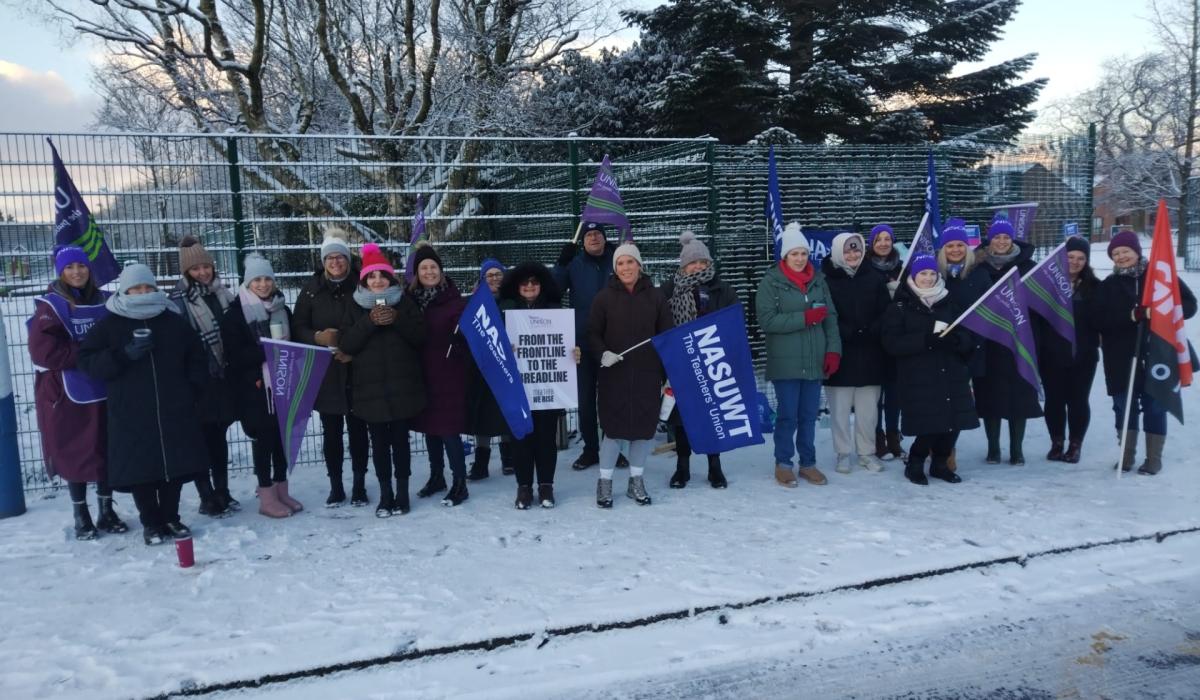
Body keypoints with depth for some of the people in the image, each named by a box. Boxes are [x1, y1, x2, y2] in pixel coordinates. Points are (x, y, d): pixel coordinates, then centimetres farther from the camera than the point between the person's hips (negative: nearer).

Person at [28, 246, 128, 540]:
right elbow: (43, 350, -15)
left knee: (108, 451, 8)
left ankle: (107, 511, 22)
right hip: (67, 394, -3)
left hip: (104, 390, 4)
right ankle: (81, 515, 19)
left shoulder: (104, 302, 6)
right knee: (74, 454, 4)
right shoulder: (50, 306, -6)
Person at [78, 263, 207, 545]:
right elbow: (87, 361, -4)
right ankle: (151, 522, 16)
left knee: (176, 464, 7)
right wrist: (124, 354, -18)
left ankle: (171, 518, 23)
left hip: (175, 411, 2)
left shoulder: (175, 321, 9)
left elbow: (197, 360, 15)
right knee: (140, 469, 1)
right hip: (131, 415, -2)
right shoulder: (108, 325, 2)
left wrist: (193, 390, 4)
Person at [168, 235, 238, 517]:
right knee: (202, 437, 1)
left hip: (223, 376, 6)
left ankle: (223, 492, 23)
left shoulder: (221, 293, 10)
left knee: (219, 436, 14)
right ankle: (207, 498, 10)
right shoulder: (179, 299, -9)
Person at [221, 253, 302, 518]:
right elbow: (235, 354, -12)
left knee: (282, 434, 9)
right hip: (255, 386, -5)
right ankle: (267, 497, 9)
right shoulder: (236, 312, -5)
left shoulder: (281, 308, 11)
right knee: (263, 436, 0)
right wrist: (267, 350, -24)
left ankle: (281, 491, 20)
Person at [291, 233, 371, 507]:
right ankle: (335, 486, 20)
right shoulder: (312, 289, 4)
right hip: (324, 372, 1)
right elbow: (297, 327, 3)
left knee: (358, 429, 6)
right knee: (331, 432, 8)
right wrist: (317, 337, -16)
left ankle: (359, 485, 18)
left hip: (357, 371, -1)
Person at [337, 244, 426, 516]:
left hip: (402, 383, -1)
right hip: (371, 386, 1)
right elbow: (346, 344, -2)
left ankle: (402, 492, 12)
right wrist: (370, 322, -15)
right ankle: (385, 494, 12)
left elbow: (420, 336, 0)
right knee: (379, 441, 3)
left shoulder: (405, 302, 6)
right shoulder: (357, 307, 7)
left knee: (400, 439, 2)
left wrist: (397, 320, -15)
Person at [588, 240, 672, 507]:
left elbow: (666, 335, 7)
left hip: (647, 375, 2)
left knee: (645, 427, 7)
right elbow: (593, 333, 2)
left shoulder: (655, 296, 5)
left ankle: (636, 481, 22)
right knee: (614, 428, -1)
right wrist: (602, 354, -17)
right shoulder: (604, 297, 1)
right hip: (614, 375, -2)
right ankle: (605, 482, 14)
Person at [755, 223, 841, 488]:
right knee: (787, 415, 1)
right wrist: (805, 318, -16)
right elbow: (767, 320, -11)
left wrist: (833, 350, -2)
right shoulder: (771, 282, -4)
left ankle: (808, 463, 24)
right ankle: (783, 464, 17)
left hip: (814, 361, 4)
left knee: (809, 415, 11)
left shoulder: (819, 280, 10)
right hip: (785, 362, -4)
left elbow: (831, 317, 9)